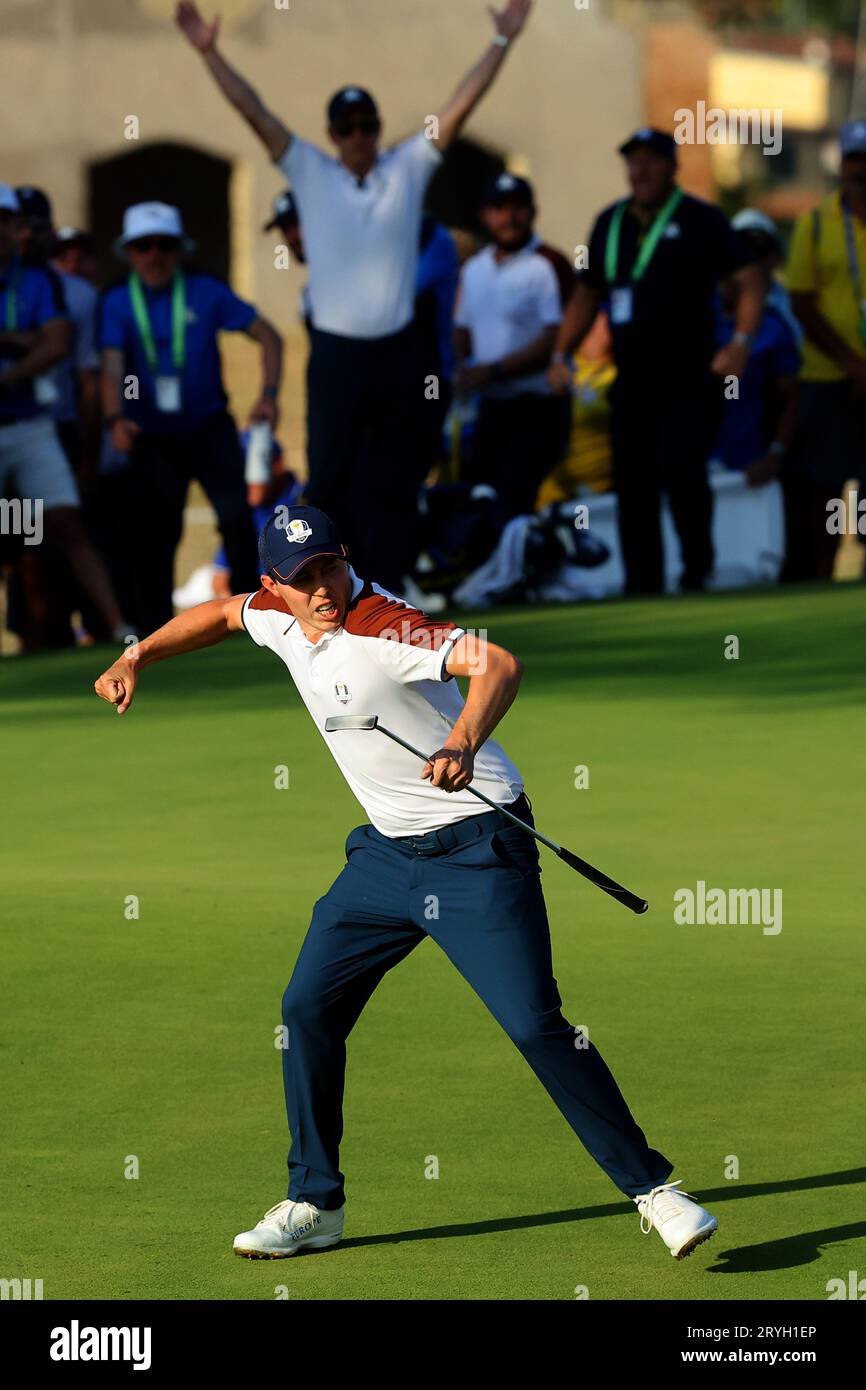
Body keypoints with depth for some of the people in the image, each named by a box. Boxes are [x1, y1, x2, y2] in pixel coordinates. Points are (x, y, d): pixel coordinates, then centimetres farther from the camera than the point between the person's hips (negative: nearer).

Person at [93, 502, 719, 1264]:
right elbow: (223, 613, 25)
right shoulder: (280, 616, 0)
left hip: (477, 850, -8)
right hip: (387, 850, 8)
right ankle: (316, 1203, 20)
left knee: (535, 1025, -15)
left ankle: (652, 1187, -6)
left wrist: (463, 744, -58)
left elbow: (499, 664, -41)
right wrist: (137, 658, 20)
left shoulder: (384, 629, -25)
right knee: (309, 1006, 7)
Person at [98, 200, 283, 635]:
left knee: (235, 514, -15)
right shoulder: (117, 302, -4)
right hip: (153, 438, 0)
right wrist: (116, 418, -35)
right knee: (155, 534, 2)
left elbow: (268, 337, 3)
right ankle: (153, 628, 12)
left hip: (210, 430, 0)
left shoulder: (205, 292, -2)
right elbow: (112, 367, -17)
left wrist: (269, 395, -9)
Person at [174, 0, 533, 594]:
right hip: (335, 353, -1)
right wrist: (210, 52, -8)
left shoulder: (408, 168, 5)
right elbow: (255, 111, -1)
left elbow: (462, 105, 1)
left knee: (393, 486, 4)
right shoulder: (311, 173, 4)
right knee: (332, 482, 1)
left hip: (398, 353, 1)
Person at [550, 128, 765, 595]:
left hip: (690, 382, -5)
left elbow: (750, 279, -8)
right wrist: (561, 354, 13)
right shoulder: (610, 223, 14)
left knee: (681, 474, -18)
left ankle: (698, 569, 1)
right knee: (633, 489, 3)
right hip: (632, 384, 5)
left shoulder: (700, 220, -2)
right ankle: (642, 588, 9)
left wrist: (740, 343, -21)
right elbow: (586, 294, 23)